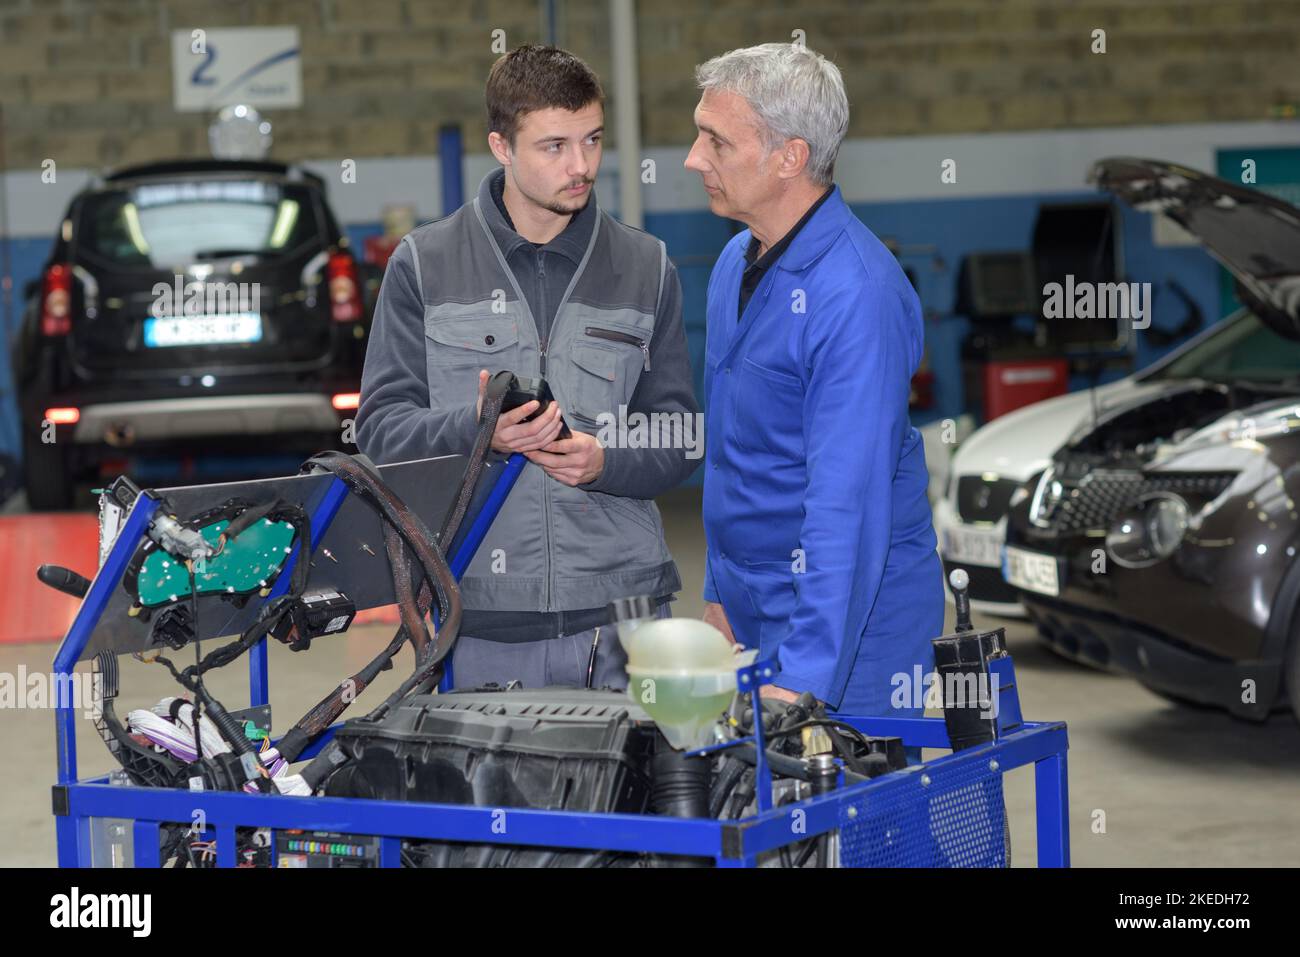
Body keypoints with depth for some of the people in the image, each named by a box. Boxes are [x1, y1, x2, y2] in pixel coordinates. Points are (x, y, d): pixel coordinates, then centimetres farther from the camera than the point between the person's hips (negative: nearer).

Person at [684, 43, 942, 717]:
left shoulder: (855, 294, -23)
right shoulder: (736, 262, 8)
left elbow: (849, 503, -27)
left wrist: (805, 677, -31)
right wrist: (720, 594, 17)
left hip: (848, 611, -8)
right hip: (752, 611, 8)